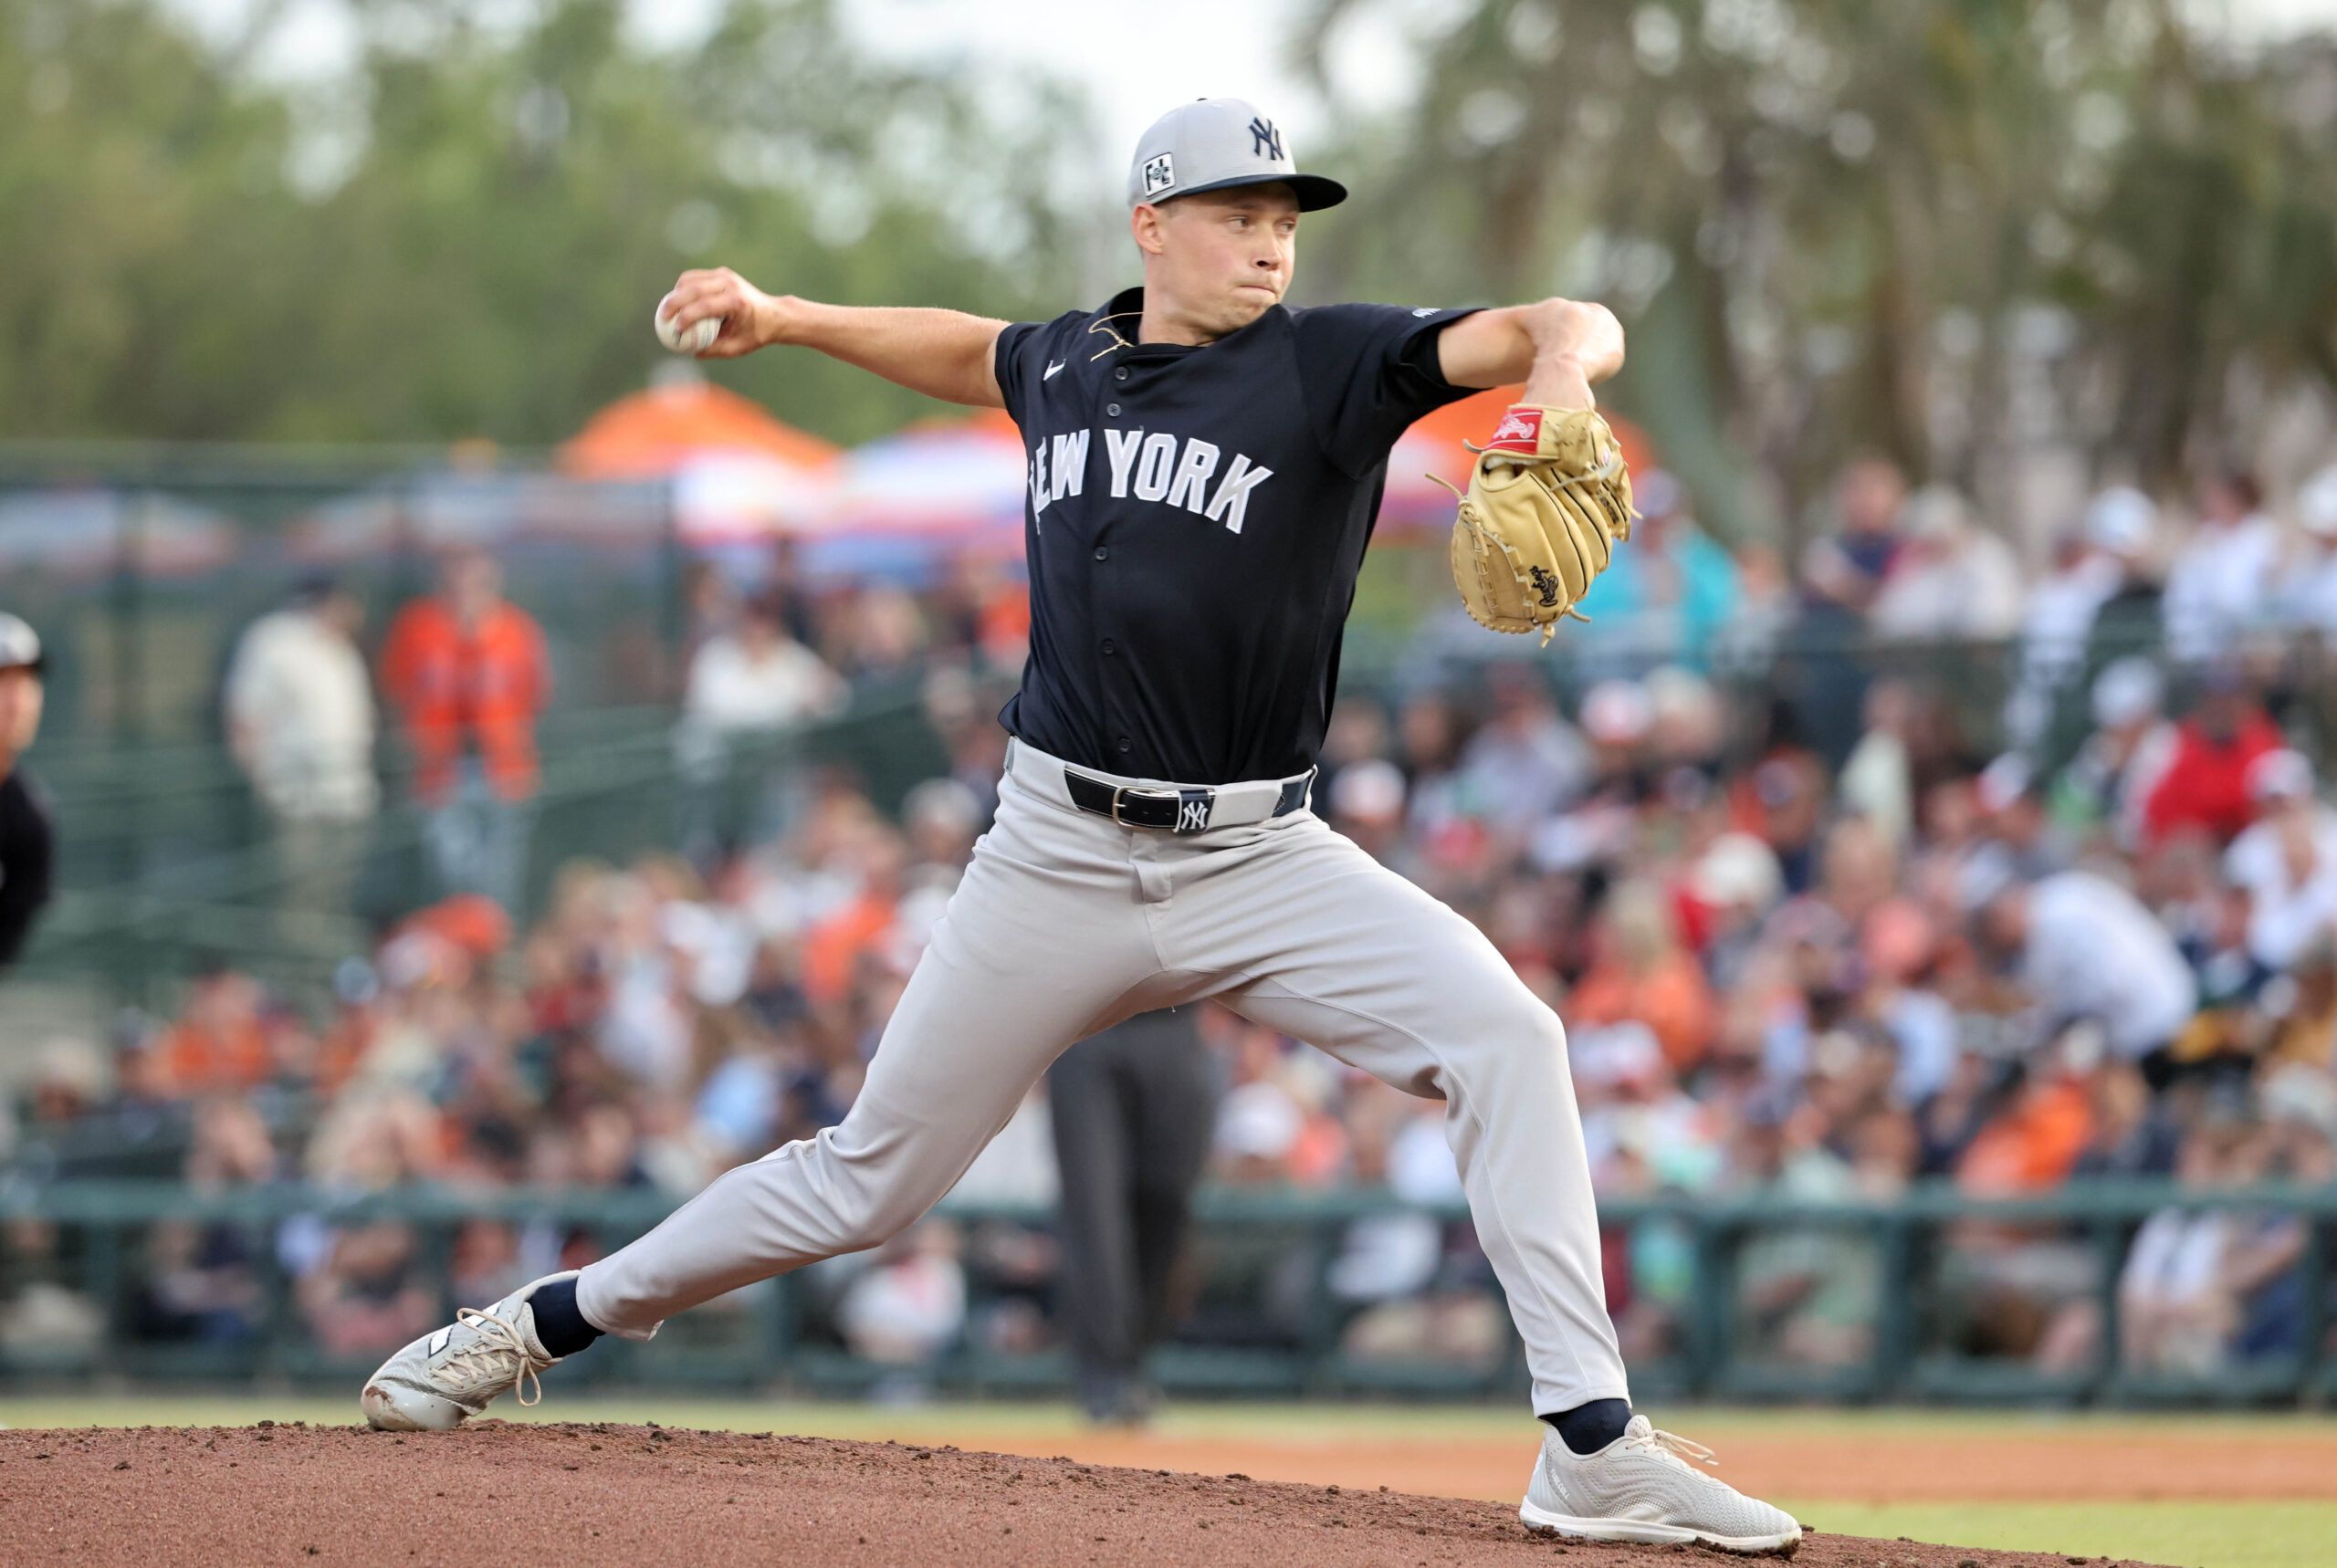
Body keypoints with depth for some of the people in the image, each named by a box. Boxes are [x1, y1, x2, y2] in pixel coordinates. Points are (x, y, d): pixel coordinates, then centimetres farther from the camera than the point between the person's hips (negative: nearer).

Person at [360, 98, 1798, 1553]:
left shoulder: (1329, 365, -6)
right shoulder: (1069, 365, 6)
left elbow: (1569, 330, -20)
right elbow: (972, 352, 32)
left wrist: (1557, 371, -42)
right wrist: (786, 319, 27)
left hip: (1257, 860, -2)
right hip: (1059, 858, 2)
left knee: (1504, 1034, -24)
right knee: (869, 1178, 8)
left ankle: (1593, 1446, -23)